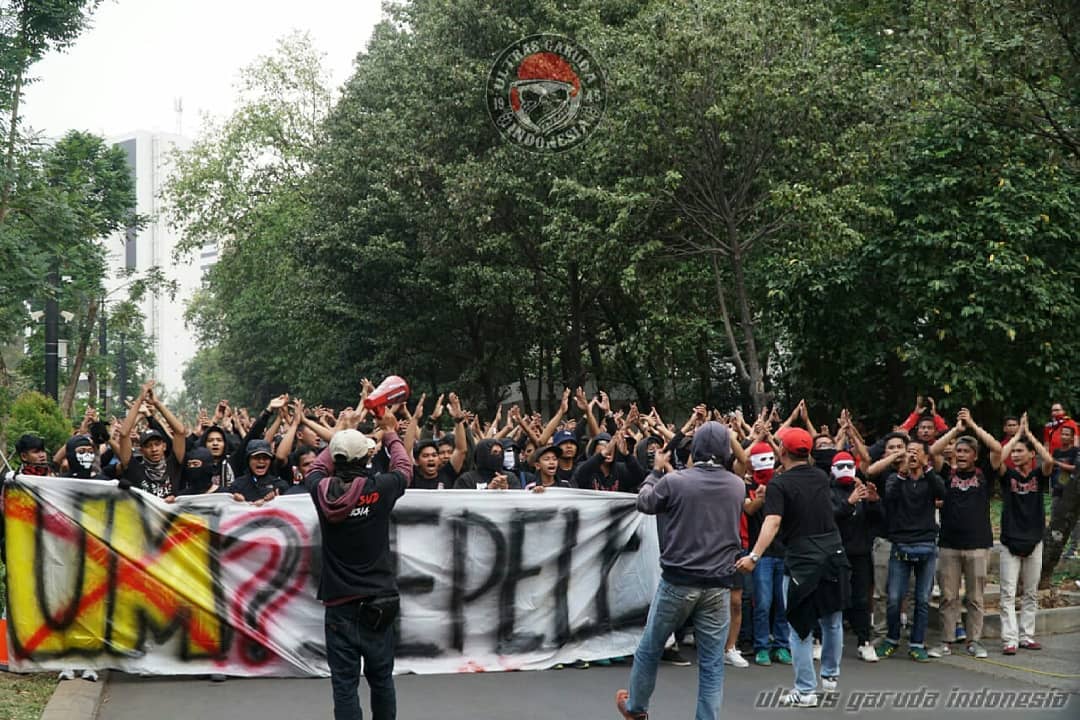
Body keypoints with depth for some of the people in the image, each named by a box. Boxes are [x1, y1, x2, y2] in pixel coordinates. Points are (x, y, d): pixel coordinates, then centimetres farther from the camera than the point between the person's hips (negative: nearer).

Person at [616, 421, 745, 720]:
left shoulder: (674, 481, -11)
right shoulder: (737, 486, 1)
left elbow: (644, 503, 6)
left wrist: (657, 470, 22)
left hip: (678, 581, -2)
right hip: (718, 585, 2)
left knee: (649, 648, 18)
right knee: (712, 662, 7)